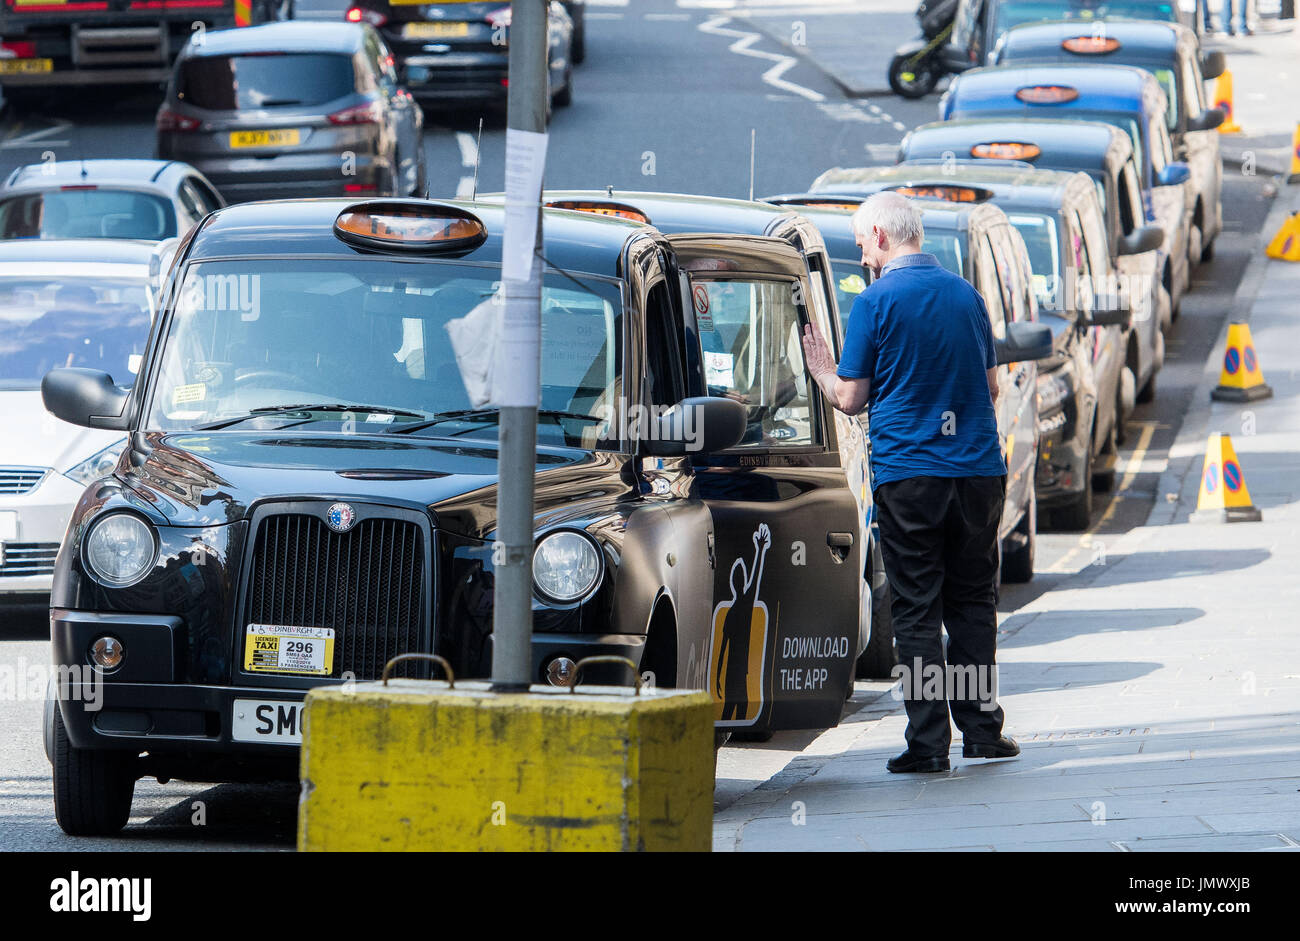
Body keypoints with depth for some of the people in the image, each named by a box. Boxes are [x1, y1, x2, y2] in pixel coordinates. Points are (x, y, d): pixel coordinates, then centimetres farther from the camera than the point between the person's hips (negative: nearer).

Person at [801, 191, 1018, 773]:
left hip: (907, 473, -4)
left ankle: (929, 742, -3)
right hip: (979, 467, 4)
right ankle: (981, 729, 15)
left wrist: (822, 372, 15)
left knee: (917, 610, 0)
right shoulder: (966, 295, 9)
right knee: (972, 602, 13)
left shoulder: (877, 302, -7)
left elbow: (851, 399, -5)